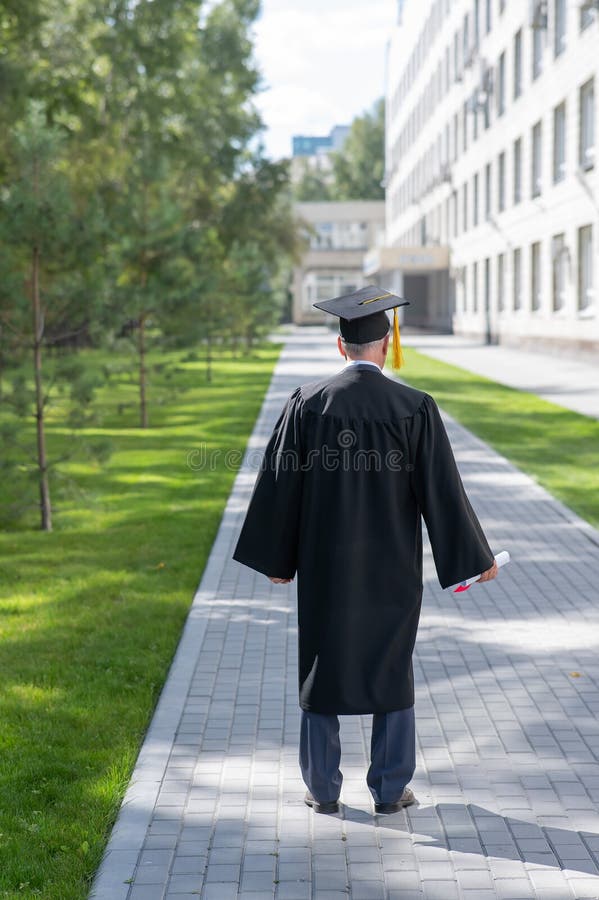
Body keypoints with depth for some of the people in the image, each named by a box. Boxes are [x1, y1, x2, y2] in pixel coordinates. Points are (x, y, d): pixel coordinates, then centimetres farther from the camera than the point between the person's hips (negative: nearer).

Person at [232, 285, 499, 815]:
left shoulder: (307, 404, -8)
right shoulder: (414, 409, -11)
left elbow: (281, 483, -3)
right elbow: (443, 491, -8)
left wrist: (278, 557, 8)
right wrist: (476, 555, 4)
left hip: (324, 561, 1)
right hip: (391, 565, -1)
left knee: (322, 665, 12)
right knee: (392, 667, 14)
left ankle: (324, 790, 17)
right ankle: (390, 790, 17)